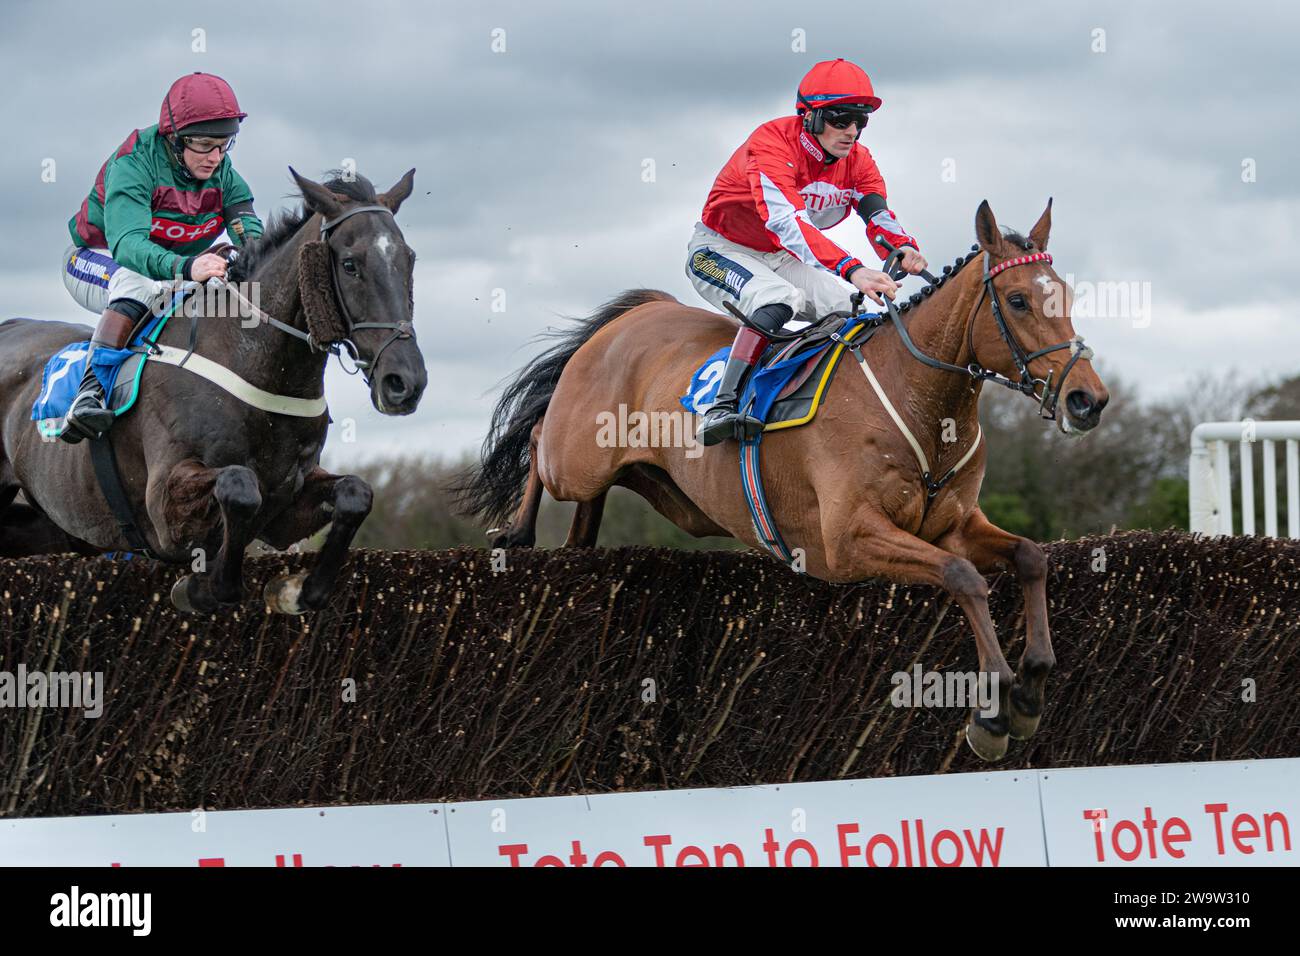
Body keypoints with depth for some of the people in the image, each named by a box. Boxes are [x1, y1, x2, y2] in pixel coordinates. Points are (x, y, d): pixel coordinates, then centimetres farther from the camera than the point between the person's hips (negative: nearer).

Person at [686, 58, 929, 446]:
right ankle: (722, 407, -42)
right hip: (720, 250, -7)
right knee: (781, 298, -35)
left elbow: (879, 219, -17)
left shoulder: (857, 162, -5)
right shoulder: (773, 144, -29)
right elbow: (787, 222, -42)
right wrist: (851, 269, -54)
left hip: (780, 260, 7)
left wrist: (905, 252, -43)